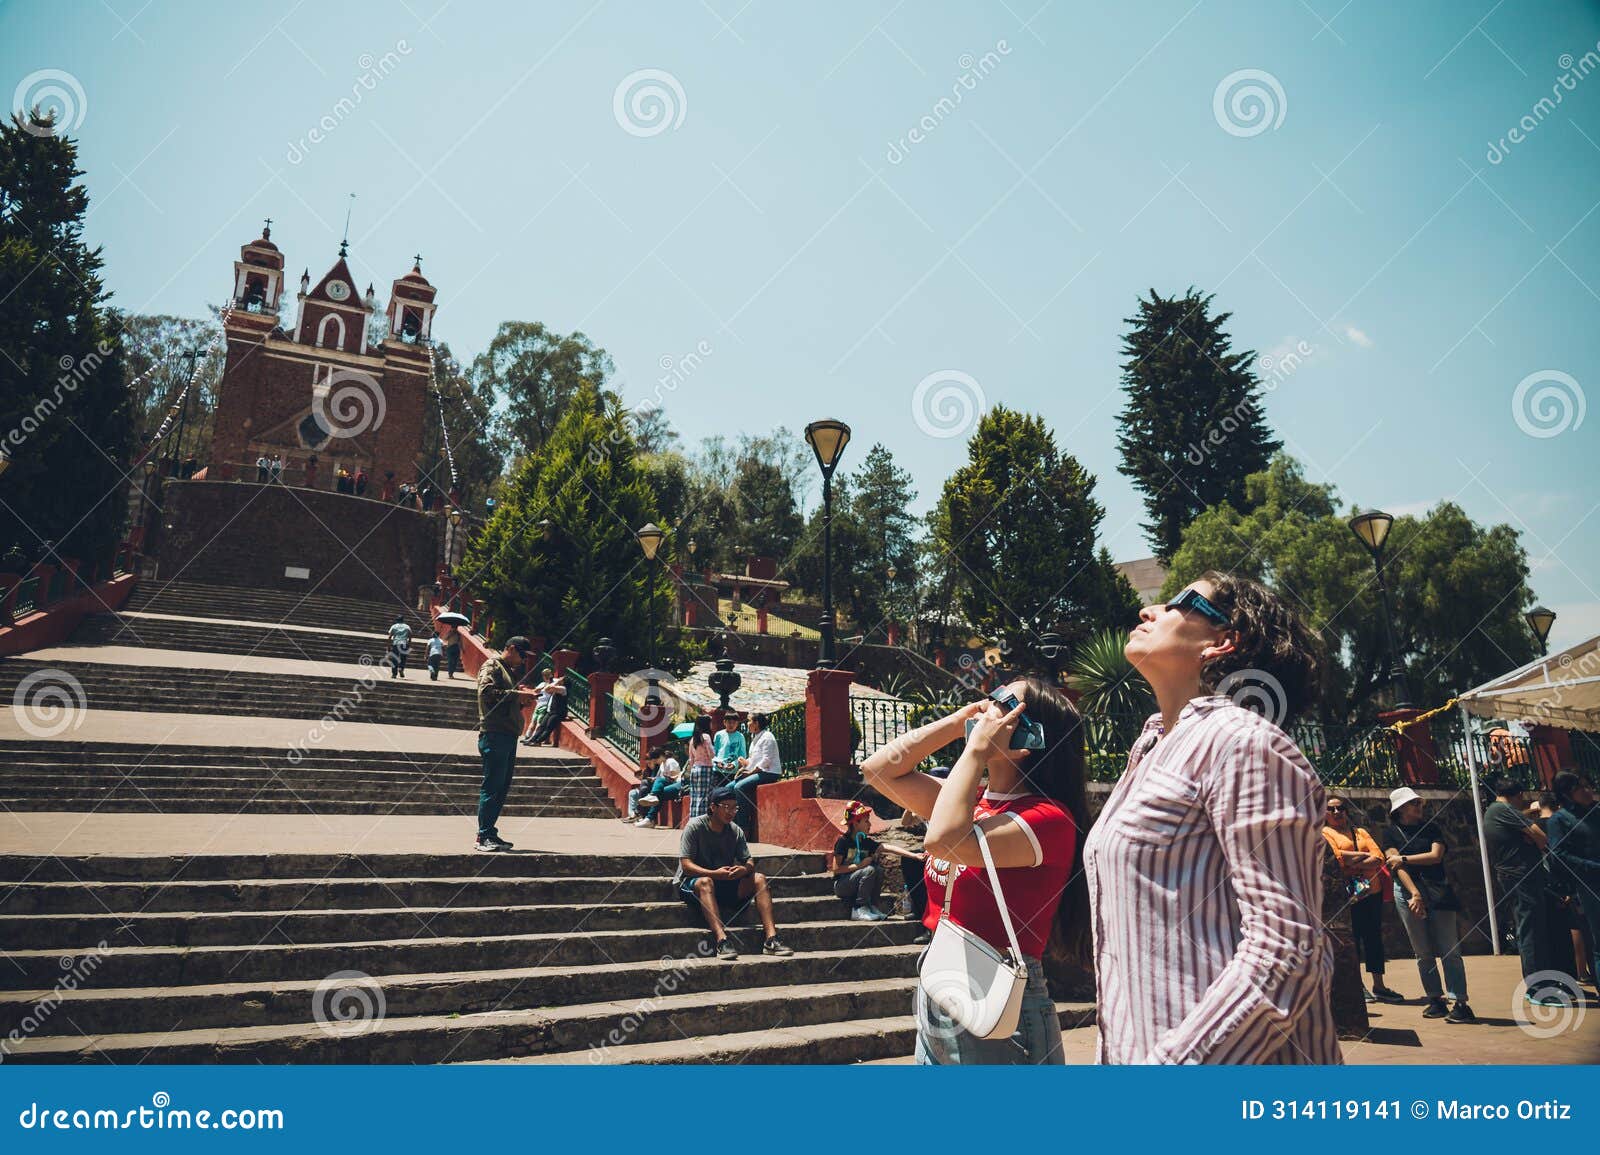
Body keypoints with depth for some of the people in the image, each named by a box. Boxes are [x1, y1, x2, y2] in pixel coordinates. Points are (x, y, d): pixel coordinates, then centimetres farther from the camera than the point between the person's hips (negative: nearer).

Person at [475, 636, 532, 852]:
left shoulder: (509, 670, 24)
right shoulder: (491, 666, -4)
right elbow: (486, 691, -21)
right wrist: (514, 694, -19)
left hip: (507, 735, 10)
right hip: (494, 735, -10)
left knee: (502, 786, 12)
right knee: (492, 787, -8)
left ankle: (490, 834, 19)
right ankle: (483, 837, -4)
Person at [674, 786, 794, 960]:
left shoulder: (735, 831, 6)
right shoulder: (695, 827, -11)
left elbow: (749, 861, 2)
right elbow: (686, 865, -18)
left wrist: (744, 869, -24)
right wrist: (714, 873, -33)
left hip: (725, 882, 5)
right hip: (692, 882, -5)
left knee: (759, 878, -15)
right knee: (705, 882, -39)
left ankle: (771, 939, -25)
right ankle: (722, 941, -51)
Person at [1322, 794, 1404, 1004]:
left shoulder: (1361, 832, 18)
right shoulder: (1325, 833, 4)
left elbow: (1379, 858, 3)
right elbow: (1336, 857, -13)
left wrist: (1352, 863, -11)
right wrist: (1364, 855, -4)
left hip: (1372, 890, 5)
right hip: (1346, 892, -5)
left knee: (1374, 937, 8)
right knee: (1351, 939, -3)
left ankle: (1378, 986, 16)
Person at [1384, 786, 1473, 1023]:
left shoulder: (1430, 828, 13)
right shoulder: (1391, 833, 6)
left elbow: (1436, 856, -3)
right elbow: (1396, 866, -5)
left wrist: (1404, 858, -6)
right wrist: (1414, 894, -16)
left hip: (1438, 890, 1)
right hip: (1408, 892, -1)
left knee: (1449, 950, -6)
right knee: (1423, 953, 3)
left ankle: (1460, 1003, -10)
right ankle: (1436, 1001, 12)